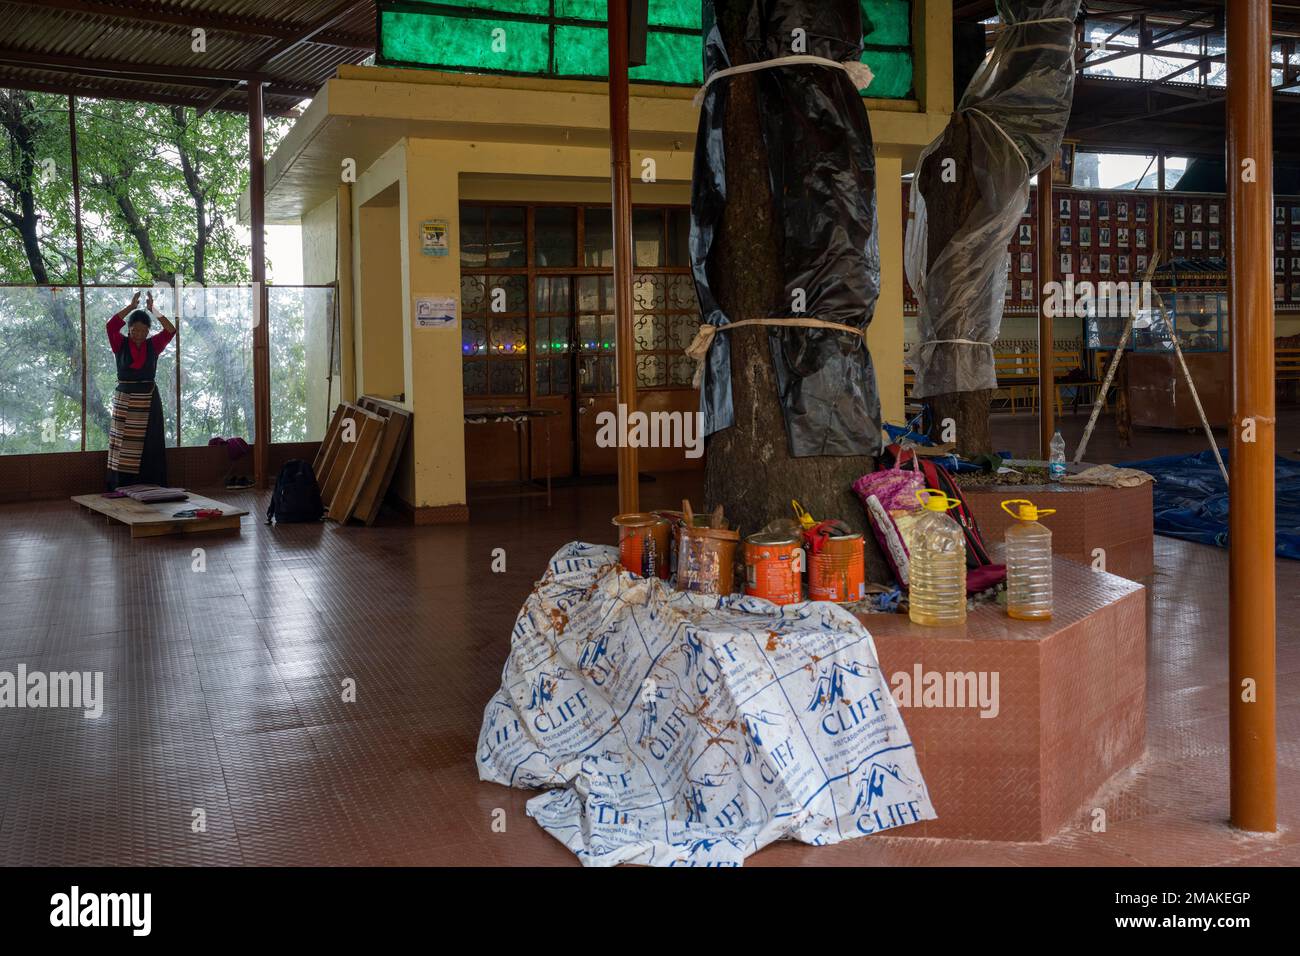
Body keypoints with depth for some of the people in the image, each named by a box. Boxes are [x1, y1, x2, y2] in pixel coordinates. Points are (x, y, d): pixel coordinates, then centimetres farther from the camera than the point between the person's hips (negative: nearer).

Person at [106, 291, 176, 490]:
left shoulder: (153, 345, 4)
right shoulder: (120, 345, -1)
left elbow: (170, 330, -11)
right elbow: (111, 326, -19)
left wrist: (152, 309, -14)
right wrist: (132, 306, -18)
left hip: (149, 401, 1)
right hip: (125, 401, -1)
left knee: (149, 447, 2)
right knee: (124, 447, -1)